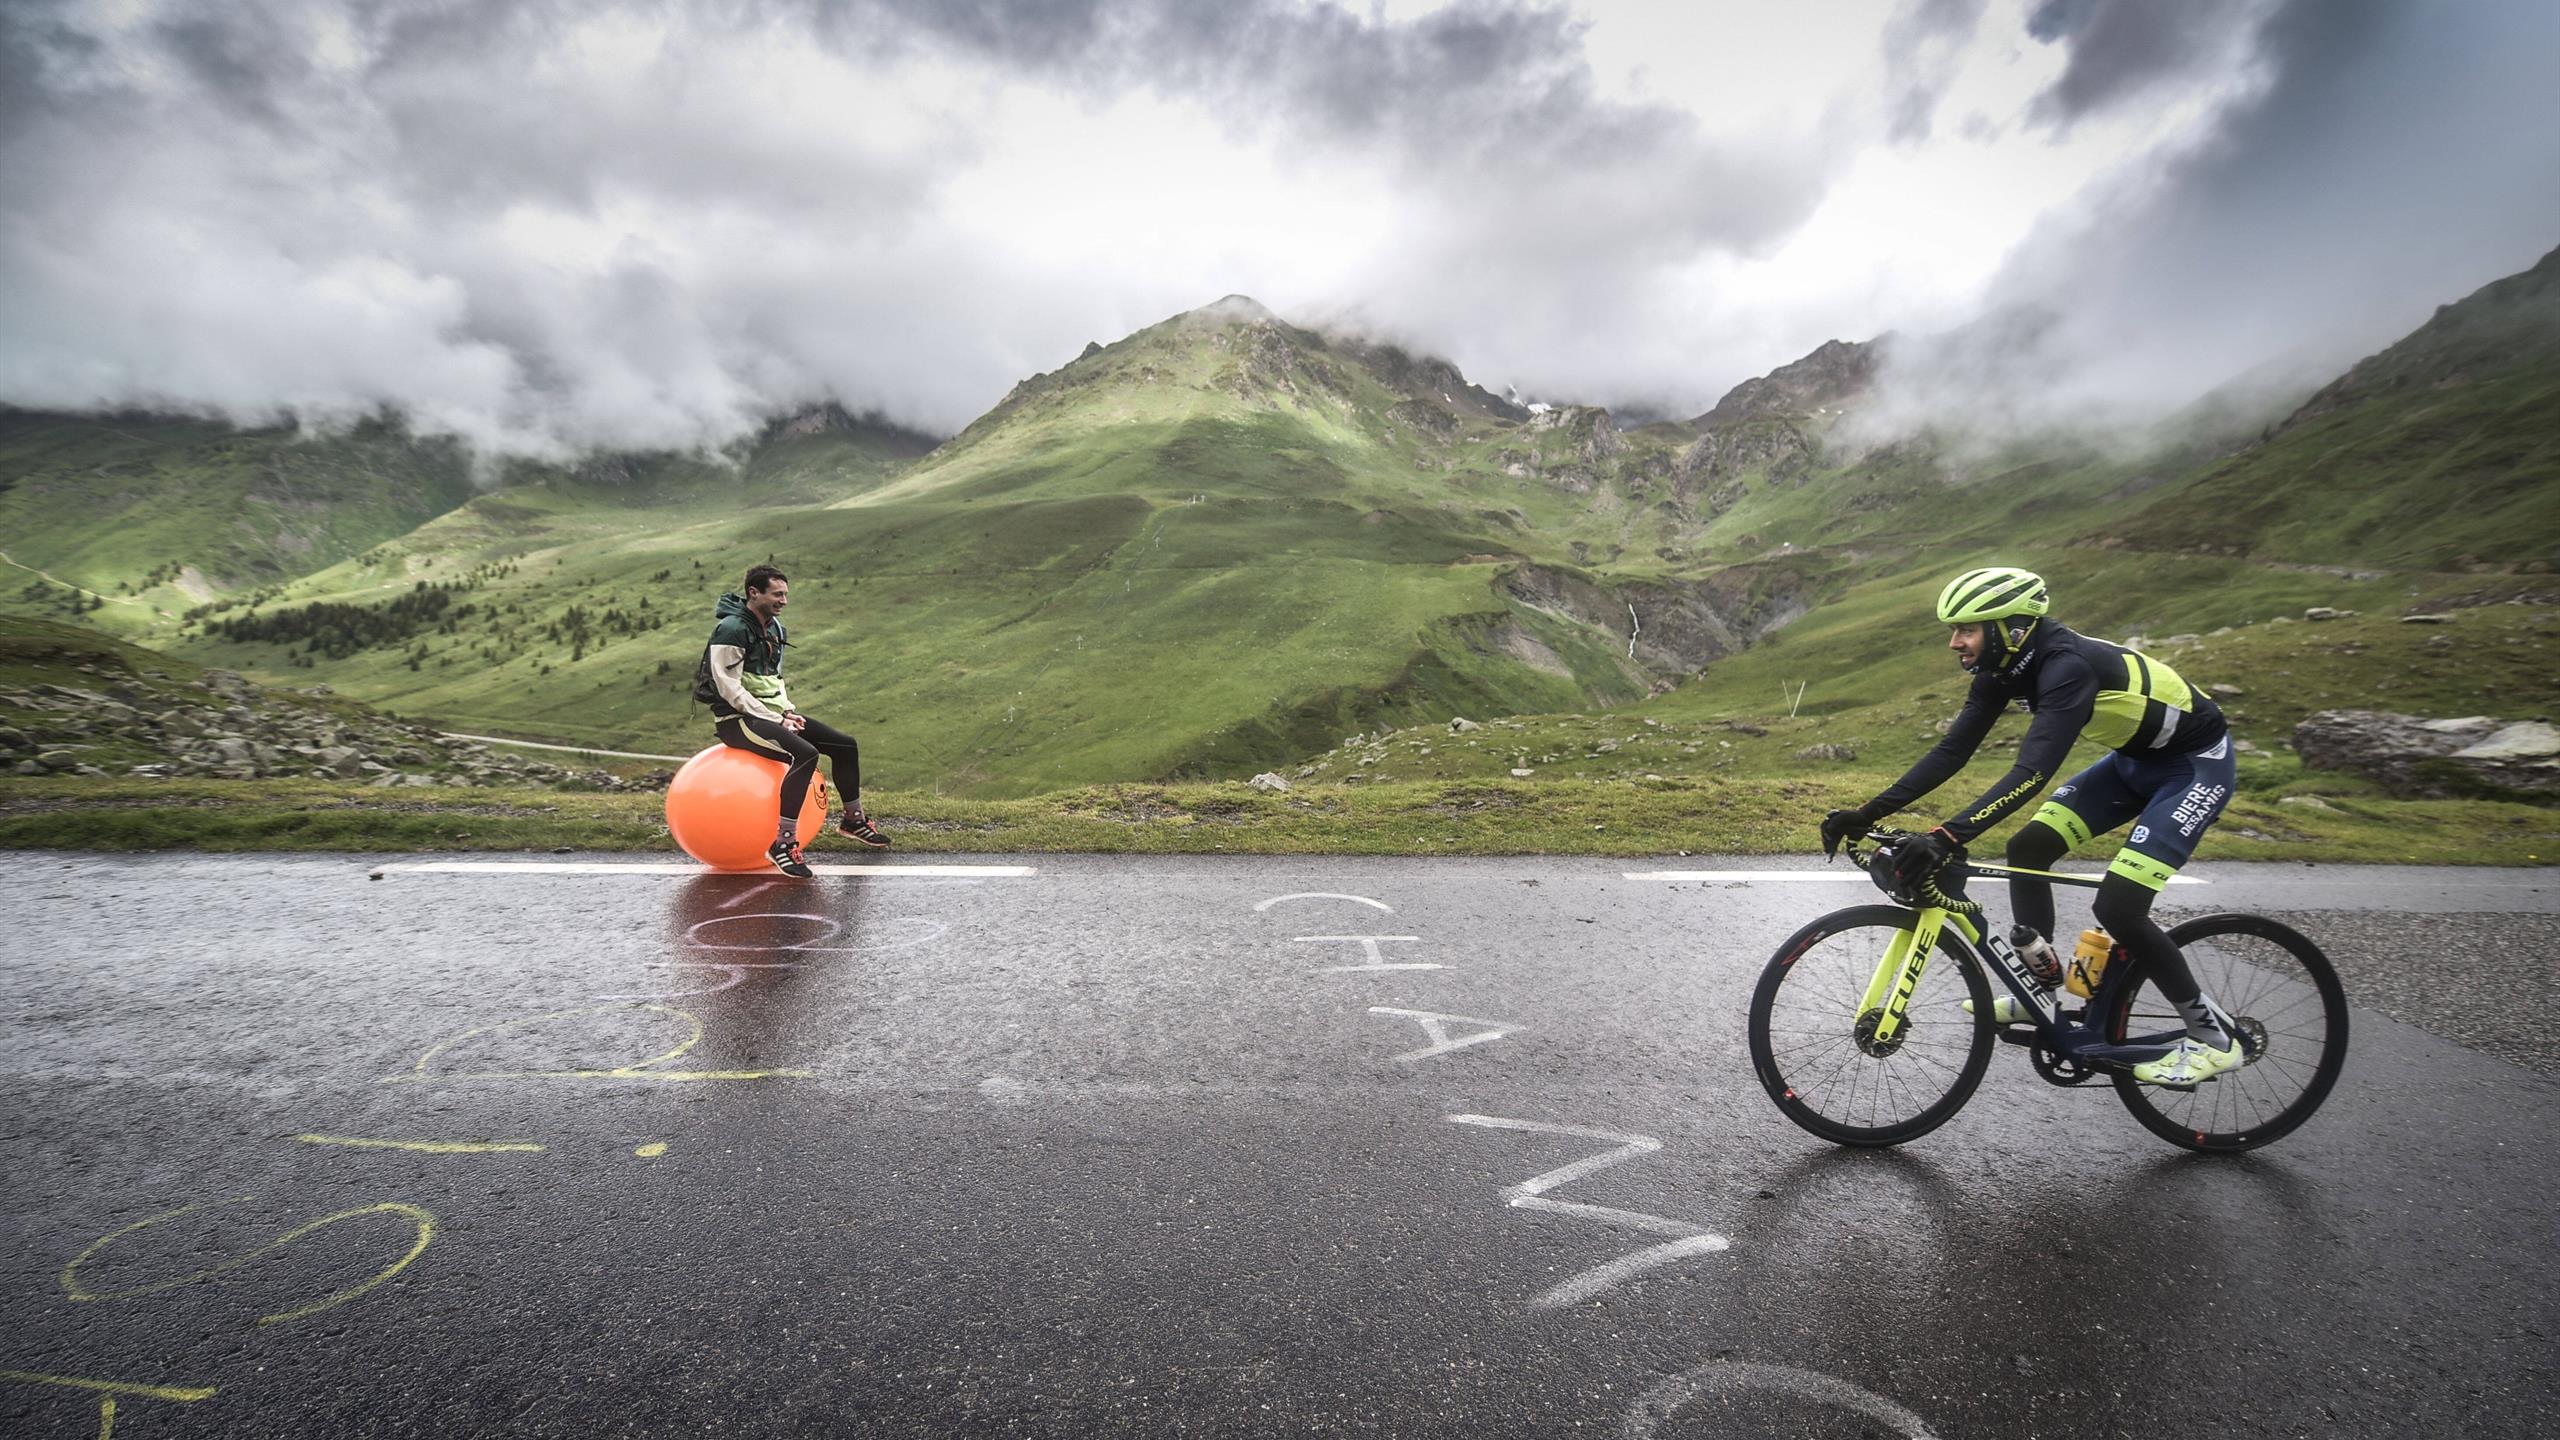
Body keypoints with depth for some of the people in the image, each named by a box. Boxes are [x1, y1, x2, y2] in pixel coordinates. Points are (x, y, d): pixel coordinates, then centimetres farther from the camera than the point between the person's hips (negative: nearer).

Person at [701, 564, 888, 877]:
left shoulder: (774, 627, 13)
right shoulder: (732, 629, -16)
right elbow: (729, 689, -19)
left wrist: (787, 711, 5)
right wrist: (775, 720, -18)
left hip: (771, 713, 9)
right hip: (737, 719, -9)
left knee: (845, 745, 5)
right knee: (805, 754, -33)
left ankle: (853, 819, 24)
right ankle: (783, 841, -28)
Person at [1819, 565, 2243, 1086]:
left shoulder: (2067, 666, -34)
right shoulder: (2003, 667, -9)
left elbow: (2032, 773, -44)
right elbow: (1951, 751, -9)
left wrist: (1947, 839, -53)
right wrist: (1867, 814, -16)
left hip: (2196, 764, -8)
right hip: (2135, 758, 9)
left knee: (2116, 907, -15)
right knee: (2027, 850, 1)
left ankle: (2212, 1035, 5)